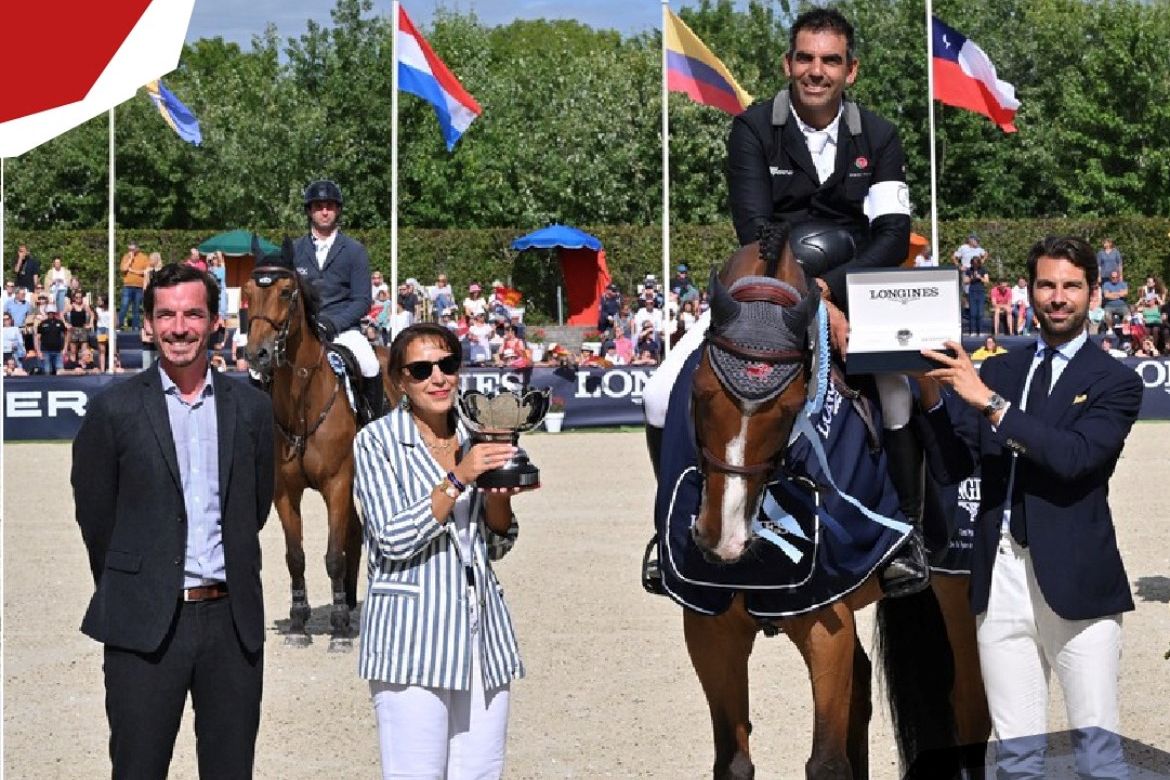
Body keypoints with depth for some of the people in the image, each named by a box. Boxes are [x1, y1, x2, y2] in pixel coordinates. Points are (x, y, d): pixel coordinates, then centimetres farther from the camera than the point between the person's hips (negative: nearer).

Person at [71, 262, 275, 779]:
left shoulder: (252, 408, 6)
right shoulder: (114, 409, -3)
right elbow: (95, 514, 4)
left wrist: (228, 588, 12)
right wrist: (126, 593, 11)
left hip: (232, 621, 3)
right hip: (145, 624, -2)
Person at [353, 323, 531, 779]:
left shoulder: (474, 439, 13)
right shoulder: (376, 443, -2)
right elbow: (393, 540, -12)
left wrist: (499, 492, -4)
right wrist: (458, 479, -19)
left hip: (481, 633, 5)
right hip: (412, 637, -5)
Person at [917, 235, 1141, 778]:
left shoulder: (1116, 382, 1)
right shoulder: (996, 371, 13)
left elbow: (1075, 457, -17)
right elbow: (950, 469, 8)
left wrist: (988, 400, -19)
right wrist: (931, 392, -6)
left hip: (1074, 582, -4)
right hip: (1000, 579, 4)